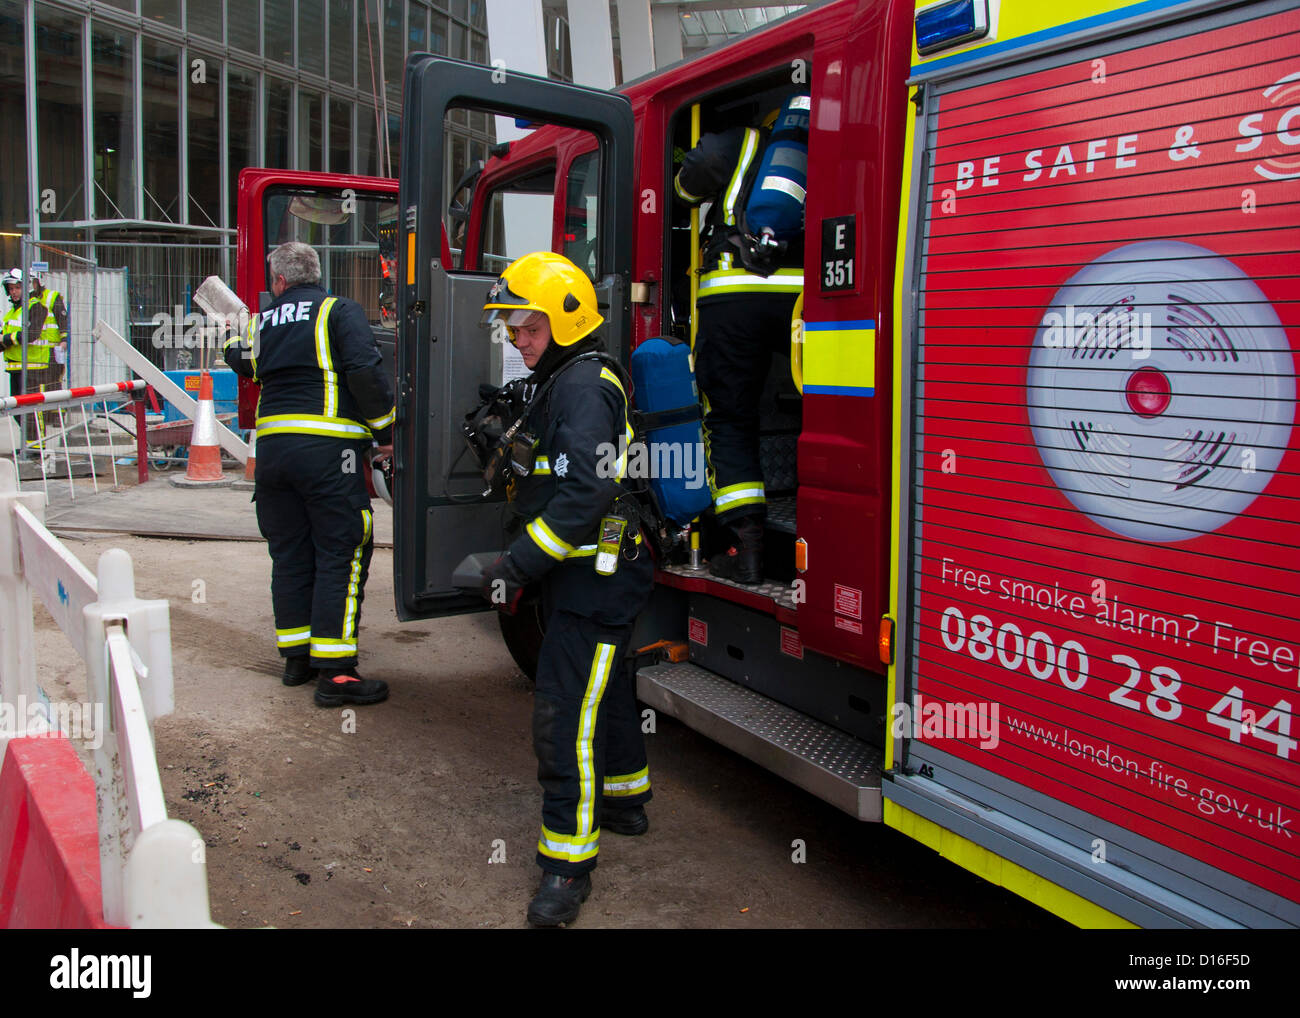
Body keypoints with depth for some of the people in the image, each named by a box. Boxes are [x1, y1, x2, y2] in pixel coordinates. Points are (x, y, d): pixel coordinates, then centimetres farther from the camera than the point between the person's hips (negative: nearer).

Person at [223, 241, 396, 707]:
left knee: (289, 554, 15)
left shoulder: (261, 322, 16)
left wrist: (234, 334, 58)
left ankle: (296, 657, 23)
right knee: (341, 555, -4)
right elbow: (365, 371, -14)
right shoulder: (339, 310, 0)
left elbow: (238, 360, 36)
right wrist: (384, 429, -5)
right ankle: (334, 672, -6)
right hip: (327, 447, -5)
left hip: (272, 446, 6)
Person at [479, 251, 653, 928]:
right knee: (605, 686, 23)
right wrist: (524, 565, 21)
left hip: (595, 578, -11)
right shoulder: (560, 382, 17)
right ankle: (624, 801, 40)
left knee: (566, 712, -10)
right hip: (581, 575, 11)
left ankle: (568, 859, -2)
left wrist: (518, 565, -25)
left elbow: (586, 493, -28)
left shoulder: (585, 385, -18)